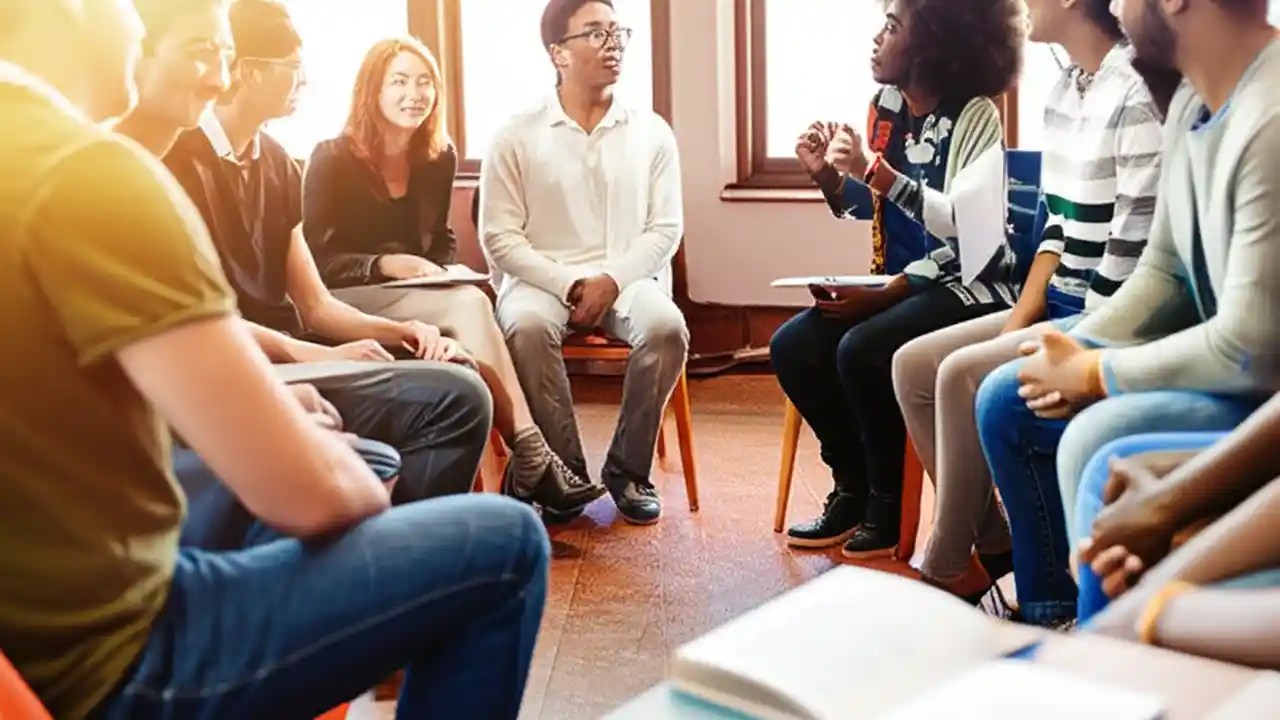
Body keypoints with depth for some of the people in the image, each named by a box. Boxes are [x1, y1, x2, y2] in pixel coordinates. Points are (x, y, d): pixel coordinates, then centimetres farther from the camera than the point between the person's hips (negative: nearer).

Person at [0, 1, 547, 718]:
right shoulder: (86, 171, -24)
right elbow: (309, 494, -23)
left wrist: (256, 394, 12)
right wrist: (367, 492, -2)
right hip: (105, 662, -9)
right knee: (505, 544, -3)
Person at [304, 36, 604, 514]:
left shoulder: (439, 158, 8)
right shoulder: (332, 160, -7)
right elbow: (315, 259, -9)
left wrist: (436, 273, -5)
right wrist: (385, 265, -23)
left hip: (414, 293, 5)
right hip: (348, 299, -5)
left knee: (470, 305, -33)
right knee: (469, 307, -32)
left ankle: (526, 468, -36)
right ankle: (531, 458, -37)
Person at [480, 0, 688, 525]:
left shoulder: (651, 132, 8)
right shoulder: (517, 136, 1)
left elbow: (665, 229, 4)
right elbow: (499, 237, -2)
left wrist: (612, 280, -13)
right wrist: (568, 285, -14)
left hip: (628, 278, 2)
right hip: (543, 279, -1)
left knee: (666, 326, -31)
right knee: (525, 326, -35)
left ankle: (627, 467, -12)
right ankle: (564, 469, -19)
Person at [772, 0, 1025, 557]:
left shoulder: (974, 115, -14)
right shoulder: (887, 104, 7)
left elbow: (968, 228, -25)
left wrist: (877, 171, -25)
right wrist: (827, 174, -1)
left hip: (966, 287, -7)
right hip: (903, 284, 8)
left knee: (862, 350, -30)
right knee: (792, 346, -10)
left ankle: (888, 505, -9)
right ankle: (853, 489, 5)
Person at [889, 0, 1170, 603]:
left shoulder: (1138, 91, -17)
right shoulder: (1065, 89, 11)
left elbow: (1134, 249, -20)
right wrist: (1017, 321, 3)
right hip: (1058, 305, 10)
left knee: (963, 375, -24)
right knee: (913, 365, 1)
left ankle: (949, 571, -8)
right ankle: (992, 546, 5)